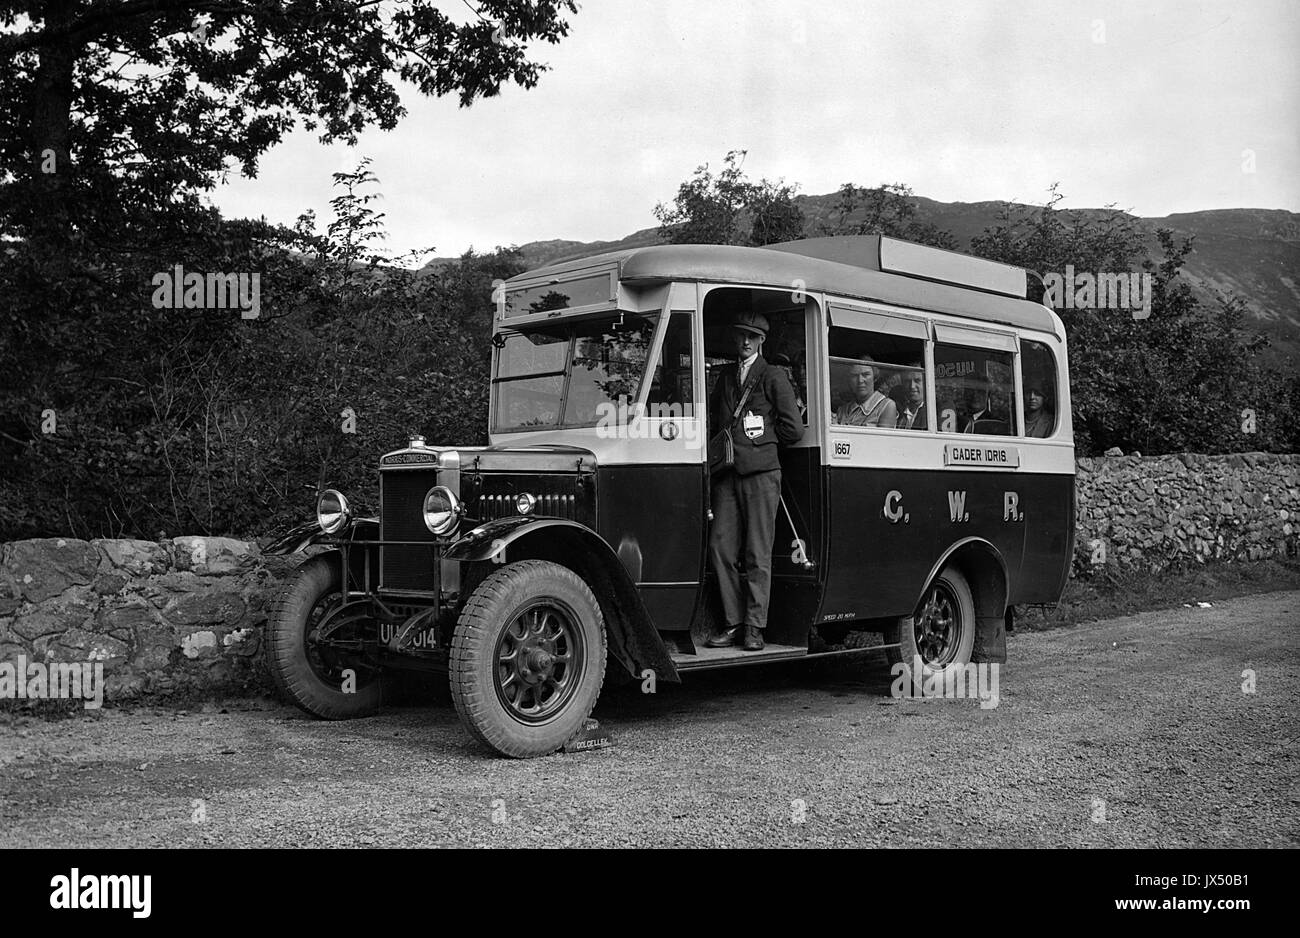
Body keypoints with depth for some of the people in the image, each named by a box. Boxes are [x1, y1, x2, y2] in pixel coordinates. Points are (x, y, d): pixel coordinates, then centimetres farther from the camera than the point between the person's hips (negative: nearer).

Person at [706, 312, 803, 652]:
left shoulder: (773, 377, 4)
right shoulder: (724, 379, 20)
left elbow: (793, 429, 0)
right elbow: (714, 424, 24)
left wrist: (761, 442, 7)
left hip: (762, 473, -5)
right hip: (727, 474, 5)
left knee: (757, 554, -3)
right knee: (720, 549, -1)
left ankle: (754, 626, 3)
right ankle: (733, 622, 9)